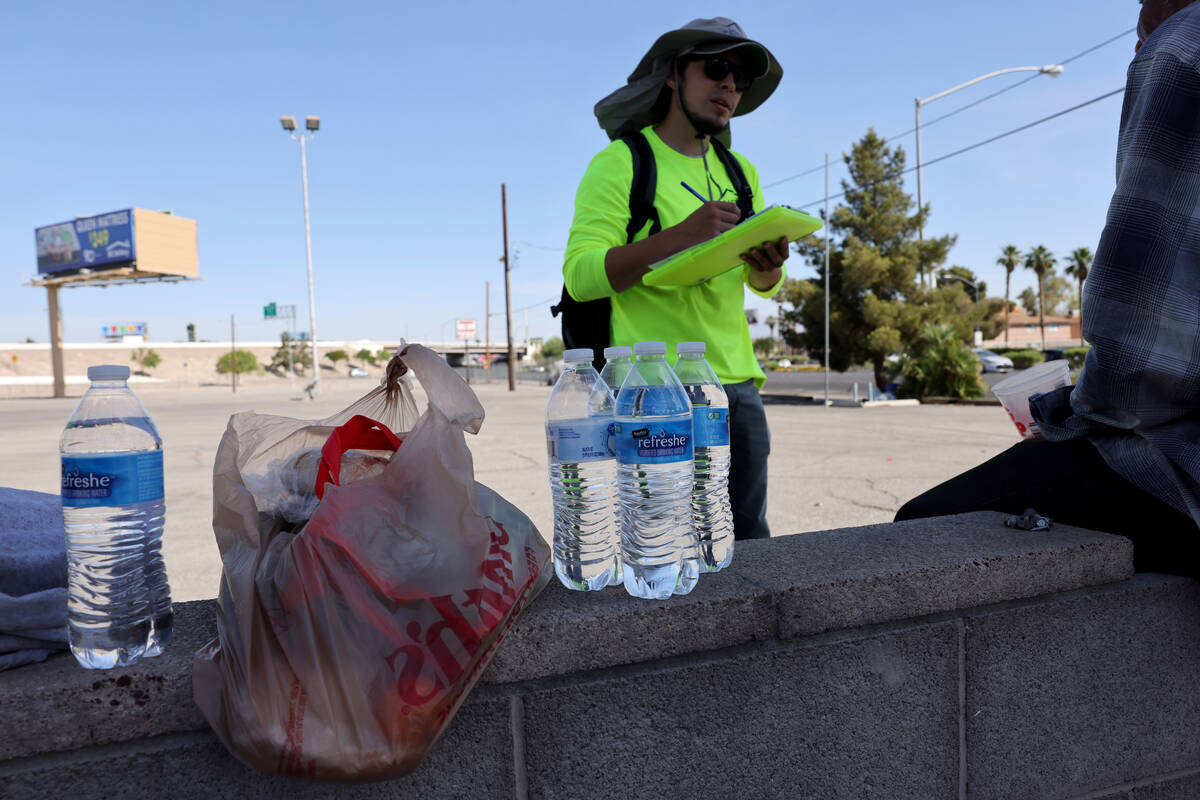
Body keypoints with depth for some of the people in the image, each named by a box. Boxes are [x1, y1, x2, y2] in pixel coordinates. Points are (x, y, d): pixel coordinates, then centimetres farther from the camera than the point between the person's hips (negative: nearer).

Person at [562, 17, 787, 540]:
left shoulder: (739, 172, 17)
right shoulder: (622, 162, -2)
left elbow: (763, 286, 18)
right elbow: (580, 274, -14)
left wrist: (769, 265, -6)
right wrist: (679, 234, -24)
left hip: (738, 382, 6)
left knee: (749, 544, 11)